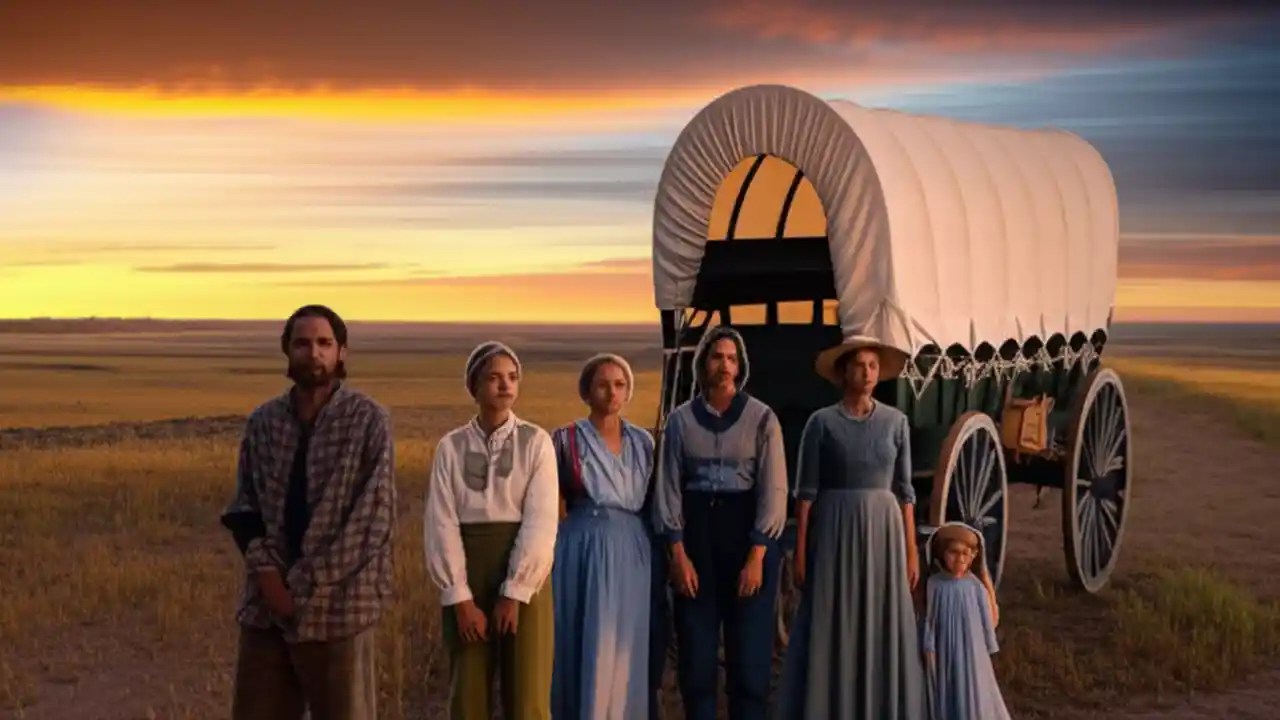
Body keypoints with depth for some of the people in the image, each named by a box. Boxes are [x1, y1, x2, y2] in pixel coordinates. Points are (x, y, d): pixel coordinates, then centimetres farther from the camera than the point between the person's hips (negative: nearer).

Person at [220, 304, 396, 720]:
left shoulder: (368, 421, -6)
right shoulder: (263, 422, 7)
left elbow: (373, 519, -12)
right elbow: (243, 506, 10)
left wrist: (306, 584, -14)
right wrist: (266, 571, -7)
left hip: (336, 603, -4)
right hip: (268, 603, 4)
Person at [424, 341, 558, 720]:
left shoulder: (536, 441, -1)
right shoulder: (451, 446, 3)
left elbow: (541, 521, -8)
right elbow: (442, 523, -3)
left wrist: (514, 593, -14)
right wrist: (460, 597, -10)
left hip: (524, 575, -1)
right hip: (467, 575, 1)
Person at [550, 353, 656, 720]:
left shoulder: (643, 441, 9)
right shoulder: (566, 439, 0)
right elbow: (555, 504, 3)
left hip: (631, 552, 3)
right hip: (584, 550, -3)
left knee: (626, 646, 4)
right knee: (587, 645, -2)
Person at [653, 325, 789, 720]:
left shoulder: (762, 418, -2)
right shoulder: (681, 419, 3)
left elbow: (773, 490, -6)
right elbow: (669, 488, 1)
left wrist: (756, 557, -13)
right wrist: (678, 554, -8)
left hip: (747, 530, -1)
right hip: (696, 530, 2)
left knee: (749, 649, 2)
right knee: (696, 649, 4)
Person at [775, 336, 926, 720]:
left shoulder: (895, 421, 6)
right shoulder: (822, 422, -3)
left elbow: (904, 489, 8)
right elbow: (806, 490, -3)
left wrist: (912, 550, 4)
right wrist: (800, 552, -7)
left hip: (883, 531, 3)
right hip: (835, 531, -2)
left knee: (883, 627, 6)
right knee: (831, 629, 0)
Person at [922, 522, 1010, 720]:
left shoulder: (976, 585, -7)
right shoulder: (934, 584, -7)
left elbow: (986, 618, 1)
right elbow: (929, 618, -2)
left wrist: (988, 650, 4)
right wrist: (929, 649, -3)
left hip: (971, 650, 0)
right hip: (945, 651, 0)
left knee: (973, 695, 5)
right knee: (946, 696, 7)